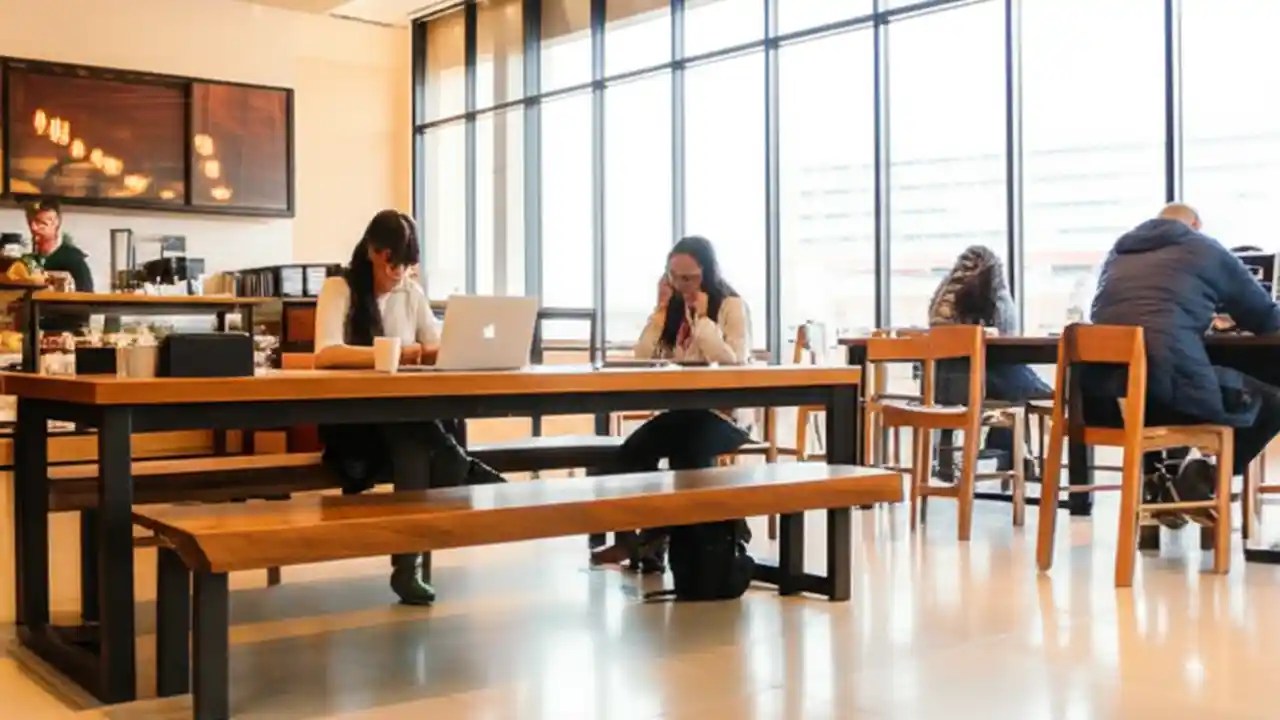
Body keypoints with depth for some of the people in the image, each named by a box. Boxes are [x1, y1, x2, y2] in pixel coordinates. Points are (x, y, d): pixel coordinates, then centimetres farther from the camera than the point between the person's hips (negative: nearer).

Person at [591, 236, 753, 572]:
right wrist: (661, 309, -2)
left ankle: (653, 538, -16)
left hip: (723, 412, -4)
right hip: (680, 409, 5)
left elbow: (733, 362, -16)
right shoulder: (674, 305, 12)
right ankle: (632, 536, -15)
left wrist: (701, 317, -15)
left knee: (686, 453, -34)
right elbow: (643, 358, 3)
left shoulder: (732, 306, -3)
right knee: (632, 450, -25)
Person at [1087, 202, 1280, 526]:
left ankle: (1154, 482, 24)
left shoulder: (1118, 252, 28)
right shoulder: (1206, 250, 17)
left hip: (1103, 397, 5)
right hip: (1171, 386, -5)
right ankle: (1201, 479, 13)